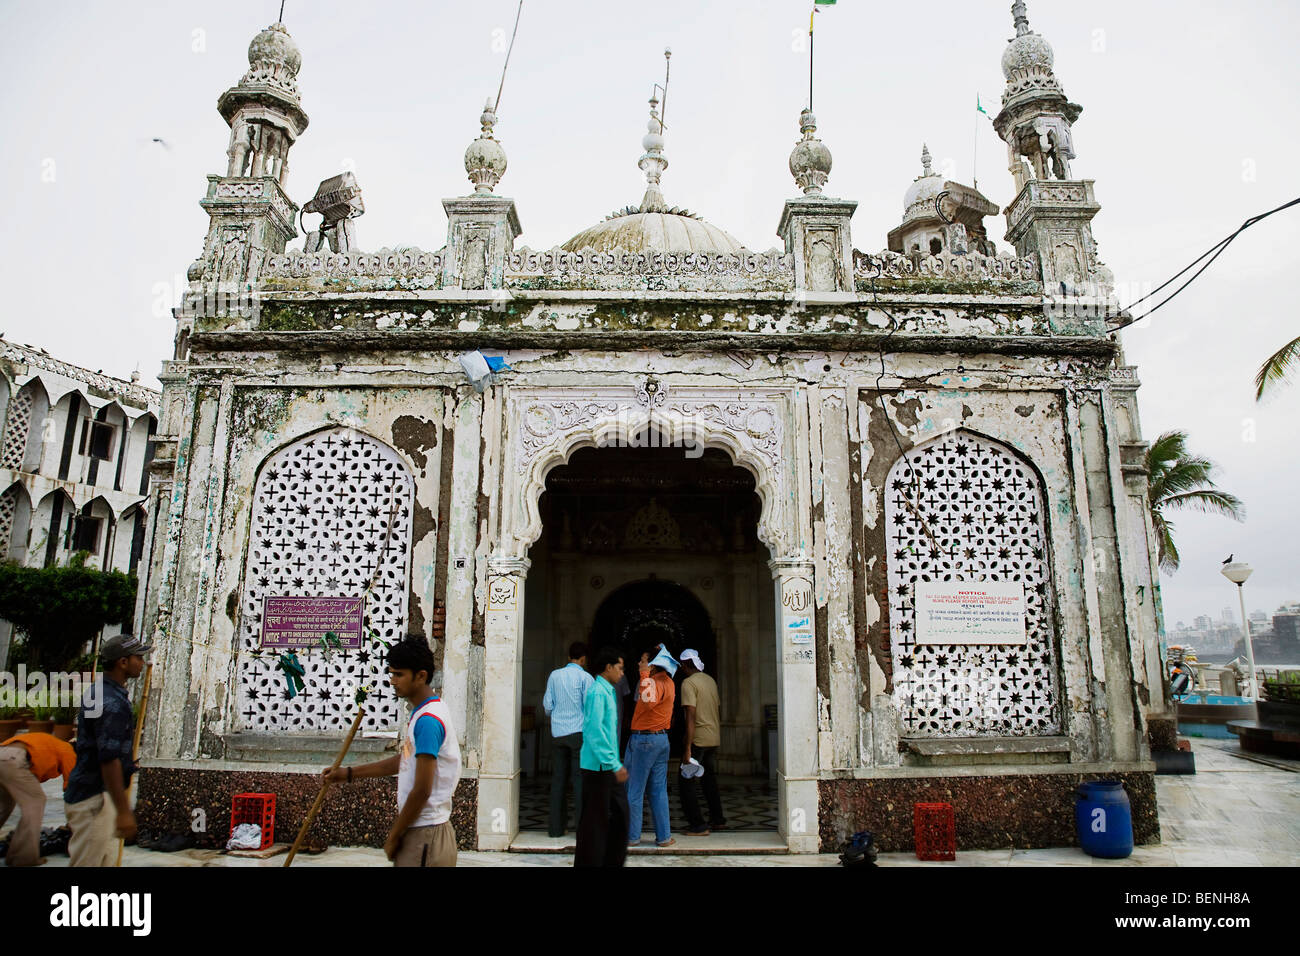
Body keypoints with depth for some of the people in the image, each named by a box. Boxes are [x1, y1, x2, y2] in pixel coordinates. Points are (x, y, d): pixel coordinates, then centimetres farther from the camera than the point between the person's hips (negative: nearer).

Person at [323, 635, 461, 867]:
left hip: (425, 836, -10)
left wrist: (393, 836, -10)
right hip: (419, 832, 10)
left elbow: (421, 791, -21)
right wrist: (350, 773, 25)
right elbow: (405, 761, 24)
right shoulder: (422, 713, 12)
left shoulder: (428, 720, -20)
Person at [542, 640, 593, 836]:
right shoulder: (585, 677, -7)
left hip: (557, 733, 4)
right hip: (579, 732, -4)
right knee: (580, 778, 1)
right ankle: (581, 826, 1)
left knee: (558, 778, 8)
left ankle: (556, 827, 12)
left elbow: (547, 705, 6)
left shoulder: (554, 675, 5)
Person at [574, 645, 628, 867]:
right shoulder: (598, 692, -17)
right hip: (598, 766, -10)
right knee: (595, 819, 0)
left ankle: (613, 860, 26)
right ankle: (589, 861, 11)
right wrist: (614, 765, -23)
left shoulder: (607, 691, 14)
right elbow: (595, 733, -24)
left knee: (620, 812, 15)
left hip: (609, 767, 10)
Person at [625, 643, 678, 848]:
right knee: (658, 791, 12)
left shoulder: (655, 682, -18)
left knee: (634, 791, 2)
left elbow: (649, 700, -39)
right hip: (662, 739, 9)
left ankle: (632, 836, 10)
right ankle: (664, 836, 13)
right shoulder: (668, 682, 11)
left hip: (645, 739, -9)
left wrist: (645, 674, -34)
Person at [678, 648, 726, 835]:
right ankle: (717, 819, 27)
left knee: (689, 784, 0)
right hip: (714, 738, 8)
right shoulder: (711, 680, 11)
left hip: (698, 739, -8)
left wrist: (688, 748, -20)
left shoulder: (689, 683, -13)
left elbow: (691, 716, -20)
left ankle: (698, 825, 0)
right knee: (710, 780, 20)